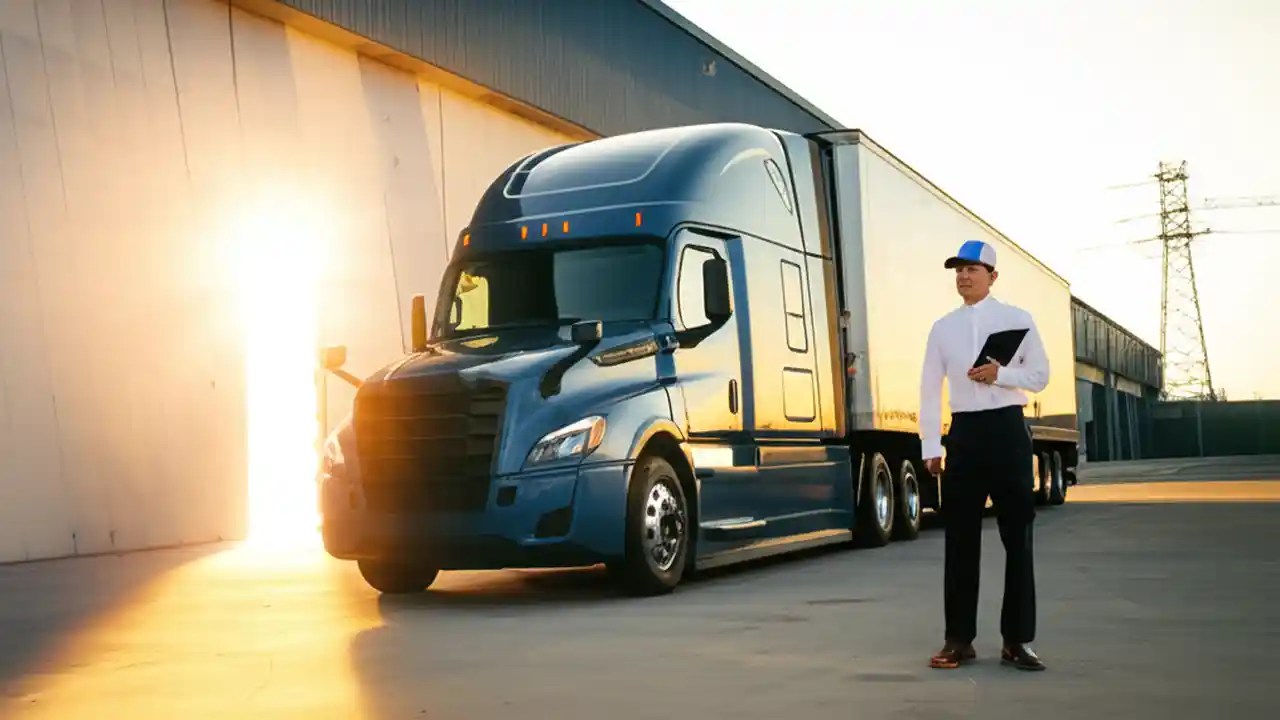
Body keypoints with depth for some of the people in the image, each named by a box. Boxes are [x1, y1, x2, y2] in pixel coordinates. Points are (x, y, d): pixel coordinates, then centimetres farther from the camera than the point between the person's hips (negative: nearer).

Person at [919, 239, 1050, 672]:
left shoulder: (1017, 320, 3)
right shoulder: (943, 328, 9)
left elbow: (1040, 376, 2)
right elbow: (929, 390, 7)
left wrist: (1000, 374, -16)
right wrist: (931, 447, 1)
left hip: (1007, 429, -2)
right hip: (965, 432, 2)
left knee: (1017, 535, 2)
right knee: (960, 538, 4)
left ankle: (1017, 639, 9)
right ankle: (959, 639, 11)